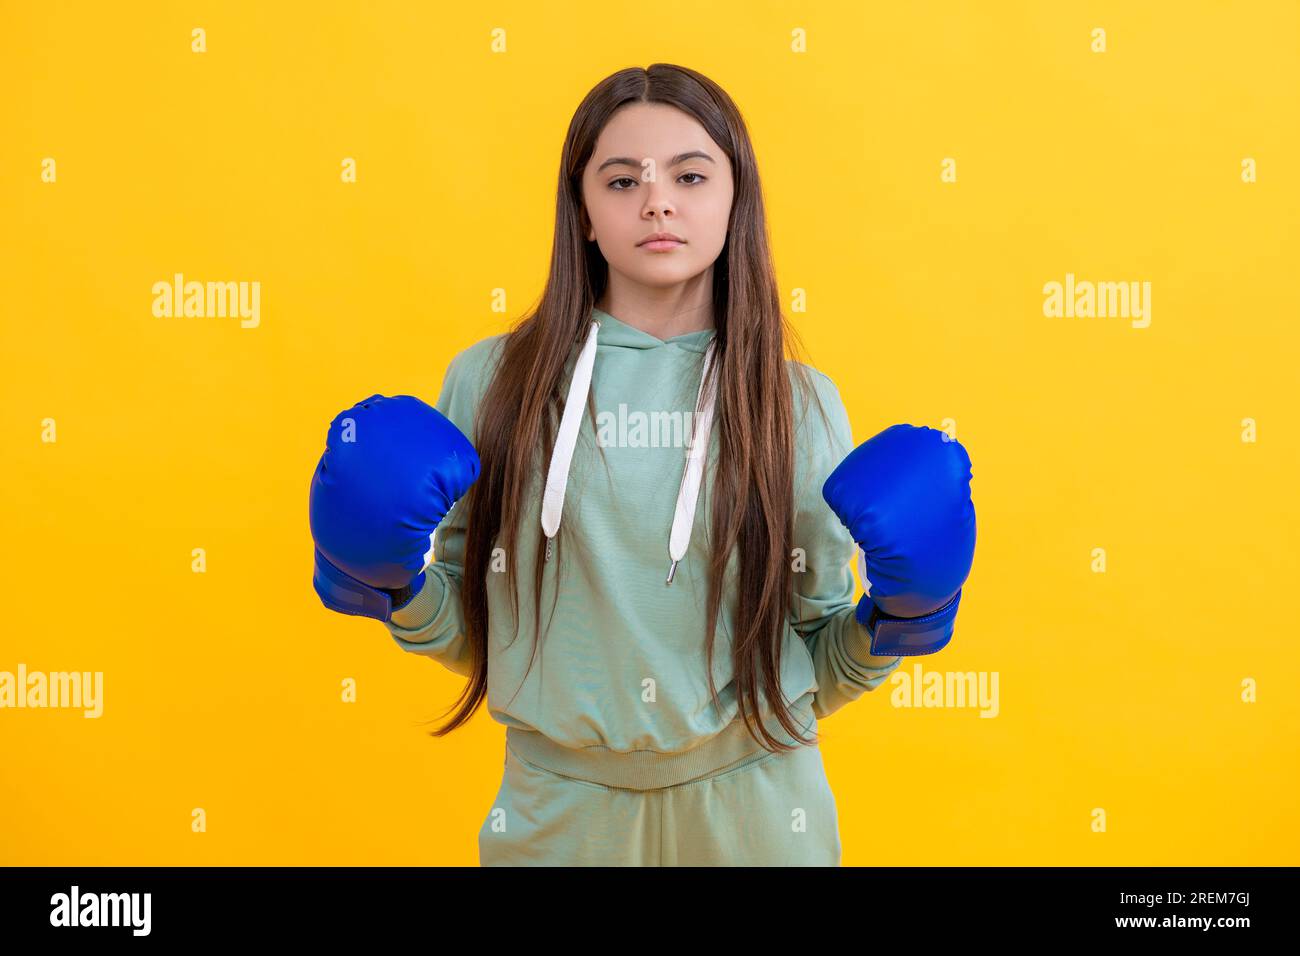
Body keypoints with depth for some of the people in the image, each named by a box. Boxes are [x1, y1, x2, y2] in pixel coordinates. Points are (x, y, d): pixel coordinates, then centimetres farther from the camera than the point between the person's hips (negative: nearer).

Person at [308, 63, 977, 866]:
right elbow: (465, 638, 3)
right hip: (559, 809, 0)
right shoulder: (491, 380, -5)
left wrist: (895, 621, -15)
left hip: (754, 809, 0)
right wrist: (394, 589, -16)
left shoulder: (801, 403, -3)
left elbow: (818, 673, 3)